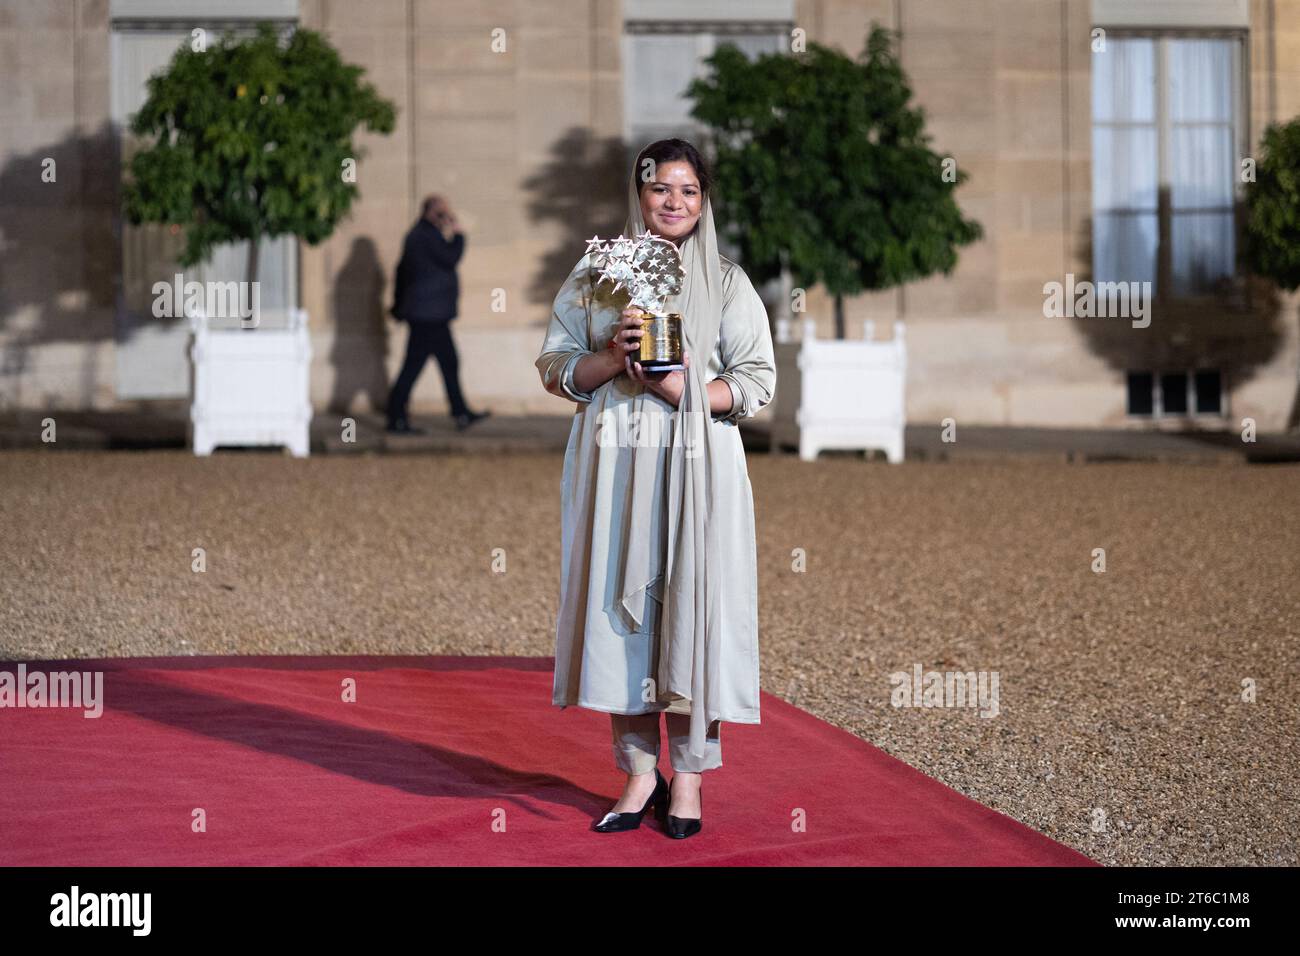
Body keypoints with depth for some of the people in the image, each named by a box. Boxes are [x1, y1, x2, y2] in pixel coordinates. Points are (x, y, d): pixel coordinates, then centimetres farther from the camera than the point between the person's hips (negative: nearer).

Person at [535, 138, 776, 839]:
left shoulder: (727, 282, 6)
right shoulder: (594, 274, 10)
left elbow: (757, 382, 1)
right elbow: (554, 366, 7)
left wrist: (683, 390, -15)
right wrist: (614, 358, -12)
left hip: (696, 464, -2)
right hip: (612, 464, 2)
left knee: (692, 604, -4)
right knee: (618, 604, 1)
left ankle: (689, 777, 5)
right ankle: (639, 772, 11)